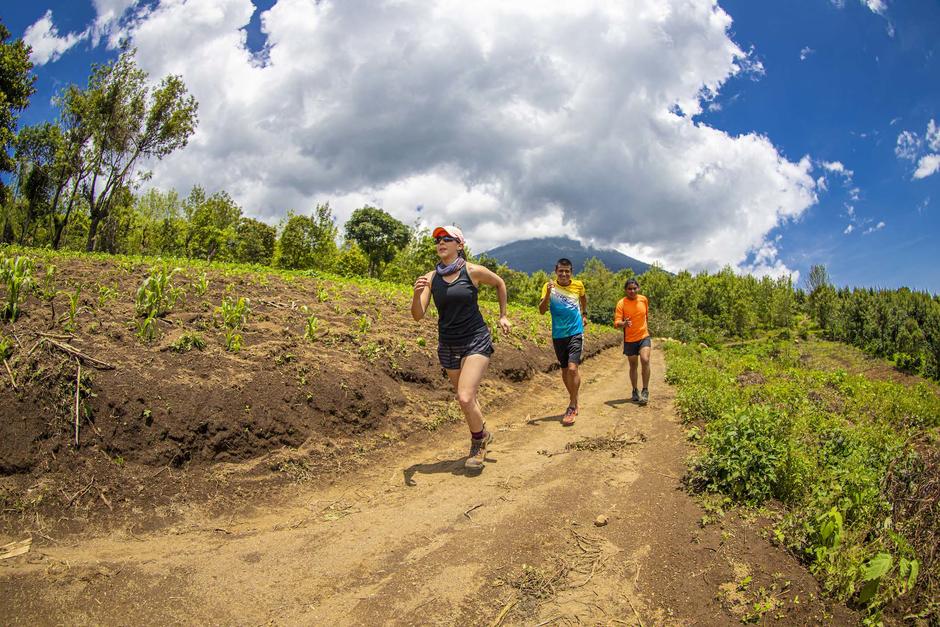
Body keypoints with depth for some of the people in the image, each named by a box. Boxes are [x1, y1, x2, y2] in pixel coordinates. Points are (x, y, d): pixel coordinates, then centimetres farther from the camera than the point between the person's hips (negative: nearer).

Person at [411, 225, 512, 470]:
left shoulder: (473, 271, -9)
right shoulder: (431, 278, -2)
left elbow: (500, 284, 10)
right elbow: (418, 315, -9)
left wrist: (503, 316, 11)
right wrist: (417, 294, -28)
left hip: (476, 341, -4)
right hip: (447, 346, 4)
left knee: (465, 398, -17)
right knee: (466, 400, 14)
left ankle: (478, 441, 11)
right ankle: (483, 434, 41)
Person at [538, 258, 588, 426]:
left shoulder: (578, 285, -3)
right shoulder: (549, 286, -7)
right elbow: (542, 311, -17)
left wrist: (584, 314, 19)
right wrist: (548, 293, -29)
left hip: (575, 332, -2)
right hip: (558, 335, 2)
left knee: (572, 368, -16)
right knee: (564, 370, 13)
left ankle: (572, 408, -6)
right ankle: (574, 400, 33)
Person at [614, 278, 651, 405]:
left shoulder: (643, 299, -2)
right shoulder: (621, 303, -12)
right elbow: (616, 323, -21)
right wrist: (623, 324, -42)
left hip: (644, 336, 1)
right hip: (630, 339, -1)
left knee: (645, 360, -20)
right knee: (633, 366, 10)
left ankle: (645, 390, -7)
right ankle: (635, 391, 28)